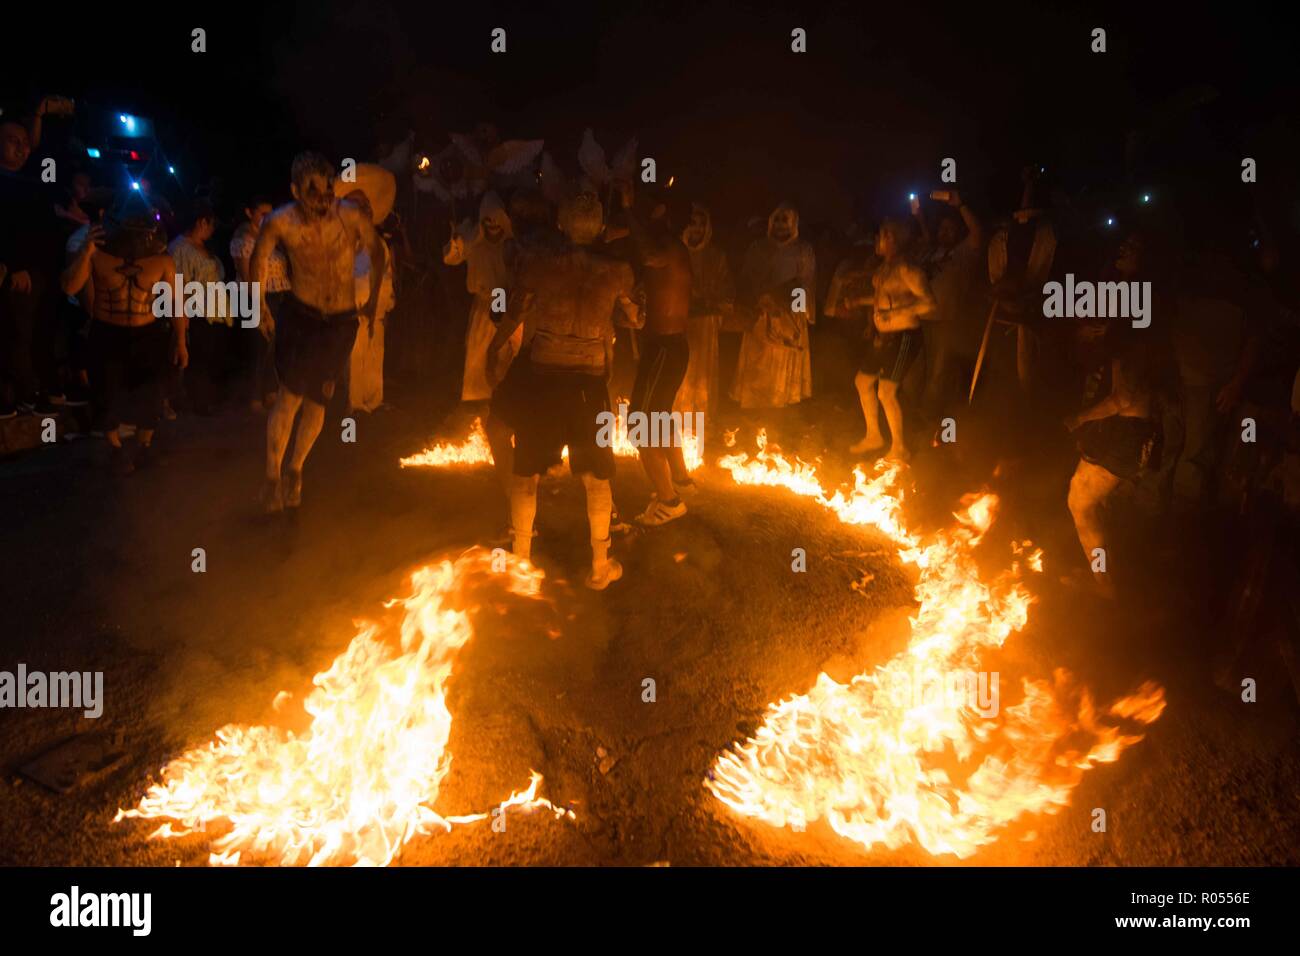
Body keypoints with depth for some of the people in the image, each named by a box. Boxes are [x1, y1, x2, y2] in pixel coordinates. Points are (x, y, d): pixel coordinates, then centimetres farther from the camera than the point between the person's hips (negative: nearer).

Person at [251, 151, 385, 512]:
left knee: (317, 401, 10)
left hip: (341, 322, 2)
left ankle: (295, 471, 31)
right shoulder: (280, 222, -17)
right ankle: (272, 476, 2)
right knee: (290, 397, -12)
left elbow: (377, 252, 3)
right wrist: (261, 306, 6)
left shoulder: (352, 217, -18)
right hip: (298, 316, -1)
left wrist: (373, 302, 6)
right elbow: (259, 258, 4)